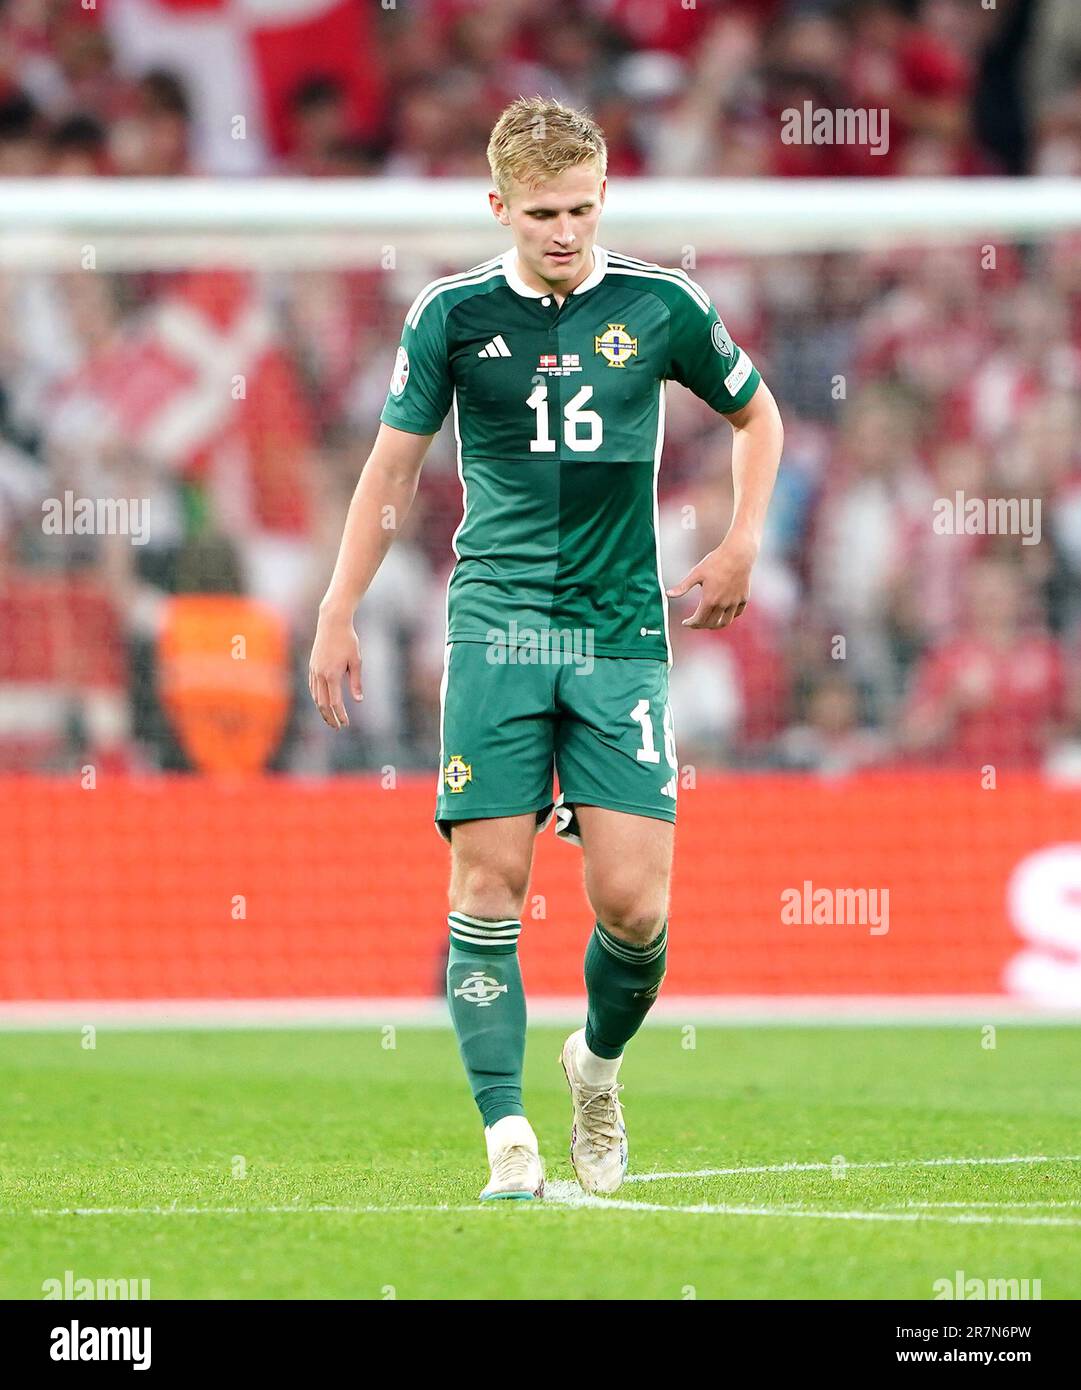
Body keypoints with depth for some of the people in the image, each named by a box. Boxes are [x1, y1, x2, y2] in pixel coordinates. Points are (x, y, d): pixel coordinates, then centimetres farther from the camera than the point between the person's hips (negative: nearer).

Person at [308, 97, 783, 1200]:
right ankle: (507, 1133, -8)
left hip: (621, 634, 0)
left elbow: (756, 414, 21)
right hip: (496, 624, 0)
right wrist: (338, 616, 8)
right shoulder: (454, 313, 3)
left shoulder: (660, 307, 4)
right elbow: (392, 465, 12)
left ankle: (599, 1062, 22)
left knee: (631, 899, -8)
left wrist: (741, 545, 8)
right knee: (490, 879, -9)